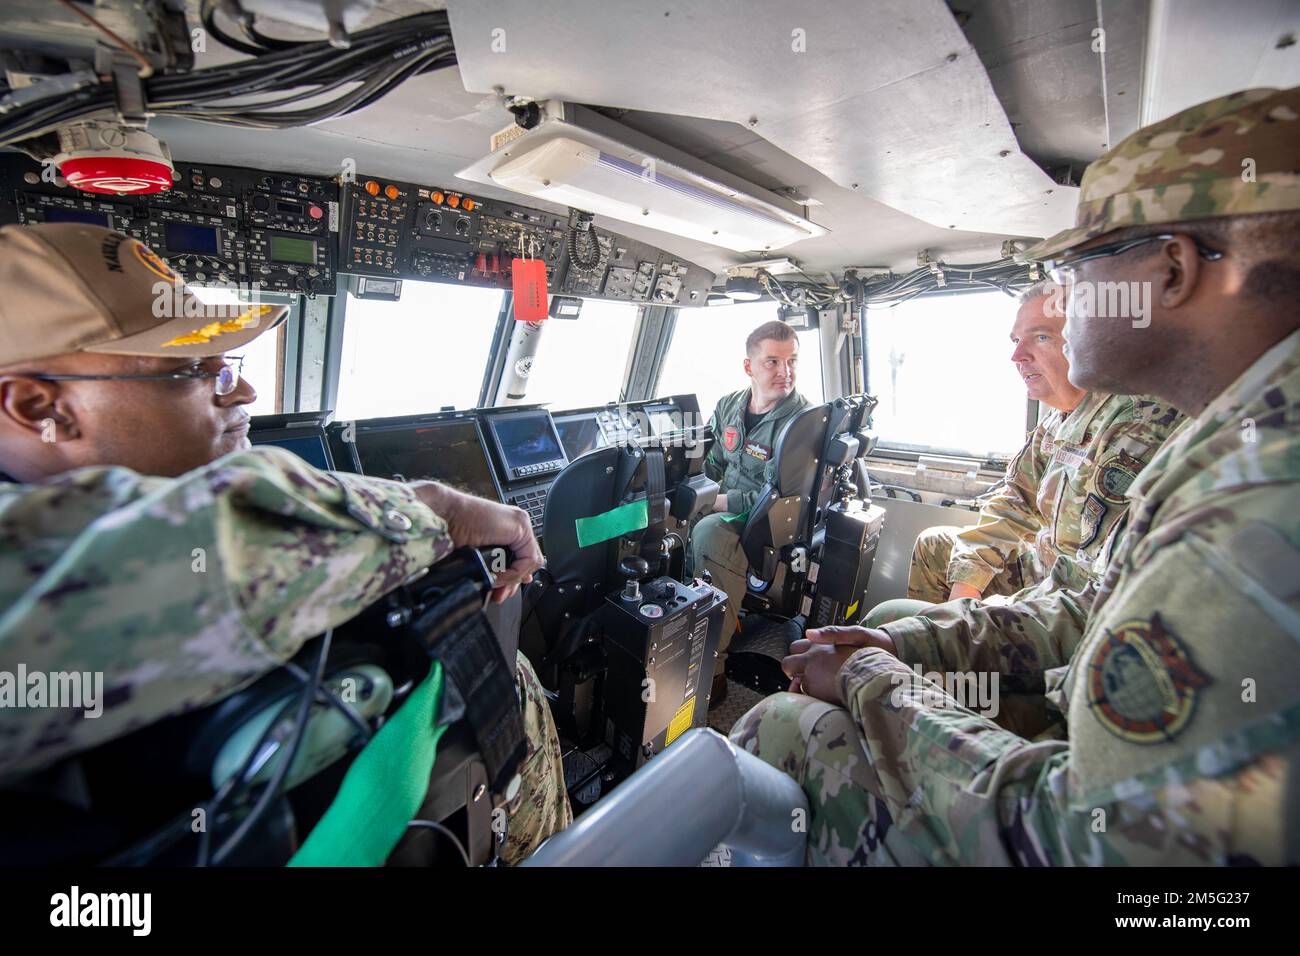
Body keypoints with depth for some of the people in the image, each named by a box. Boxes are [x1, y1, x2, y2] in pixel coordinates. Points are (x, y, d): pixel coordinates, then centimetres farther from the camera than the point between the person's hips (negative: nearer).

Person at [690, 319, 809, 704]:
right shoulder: (729, 405, 5)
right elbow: (711, 465, 15)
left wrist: (716, 502, -17)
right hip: (724, 508, 7)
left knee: (709, 532, -34)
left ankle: (712, 670, -25)